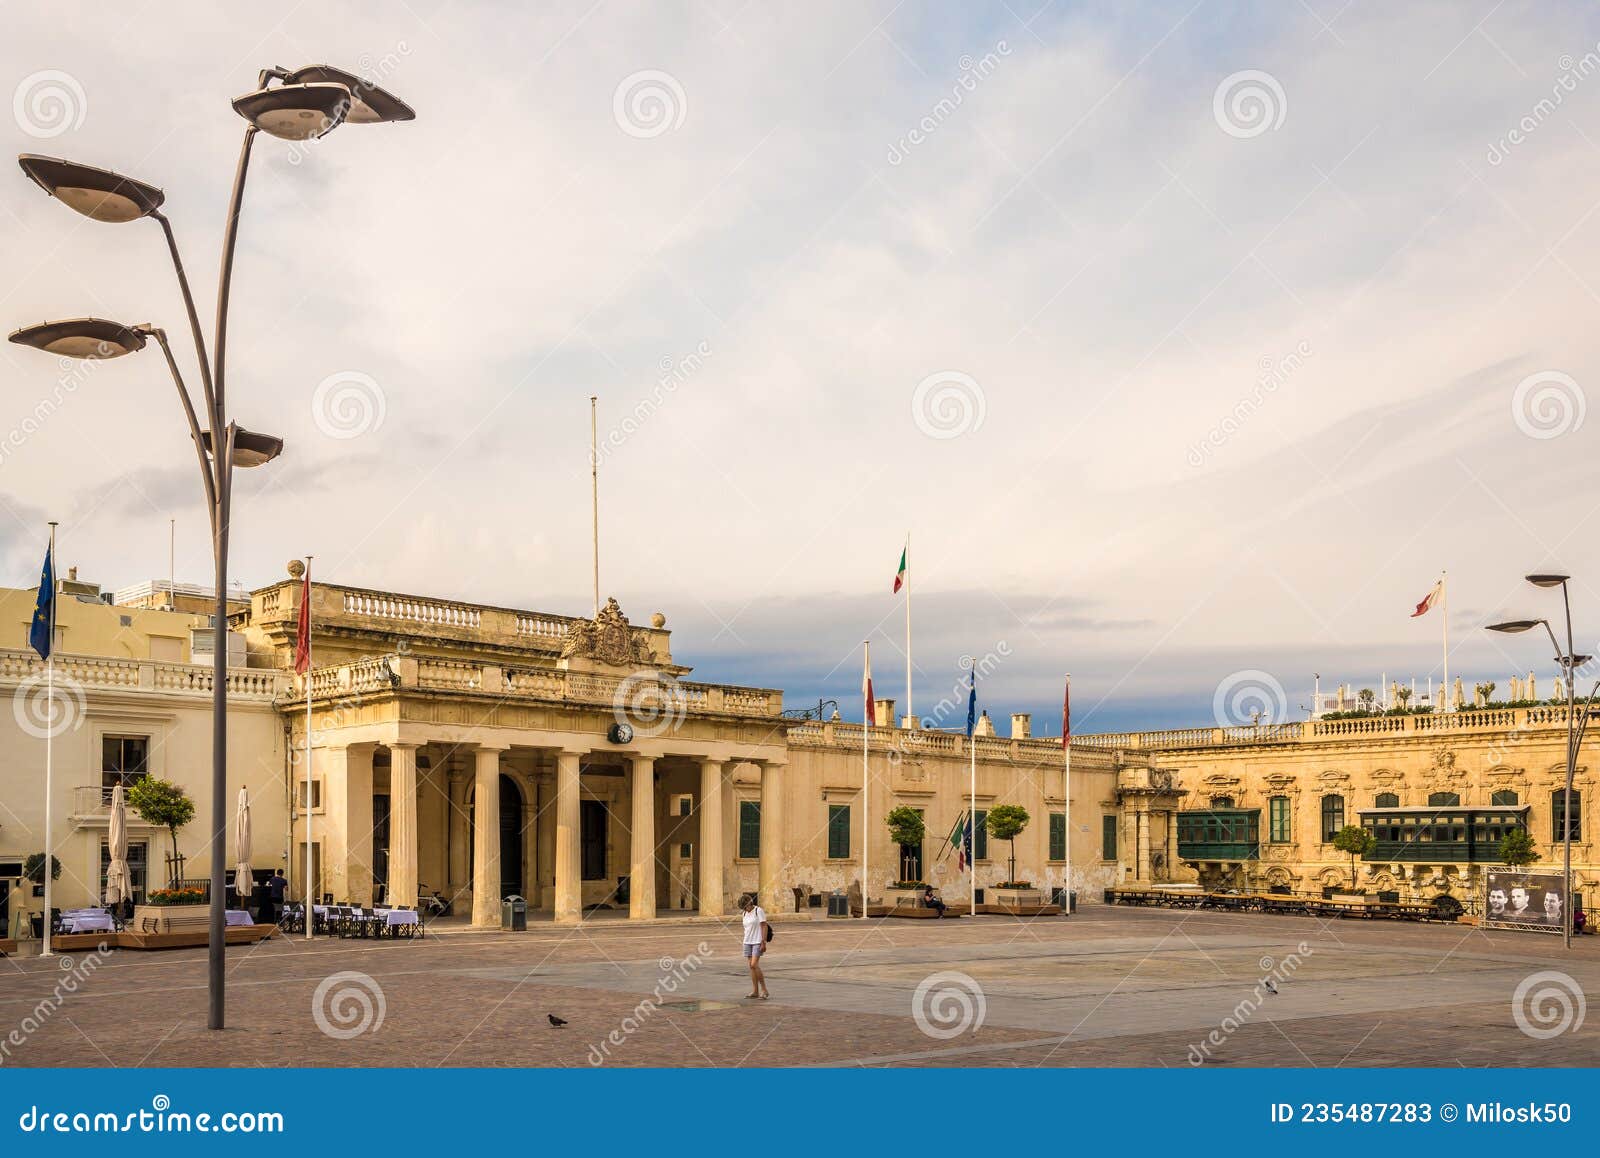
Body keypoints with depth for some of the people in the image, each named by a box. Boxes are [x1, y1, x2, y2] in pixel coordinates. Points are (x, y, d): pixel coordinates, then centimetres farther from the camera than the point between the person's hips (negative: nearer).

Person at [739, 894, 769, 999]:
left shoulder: (759, 911, -9)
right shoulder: (745, 914, 13)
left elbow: (764, 926, -12)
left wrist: (763, 942, -16)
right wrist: (745, 944, 14)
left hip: (758, 942, -7)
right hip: (748, 942, 7)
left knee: (754, 965, -16)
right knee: (751, 966, 3)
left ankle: (764, 990, -9)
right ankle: (755, 991, 6)